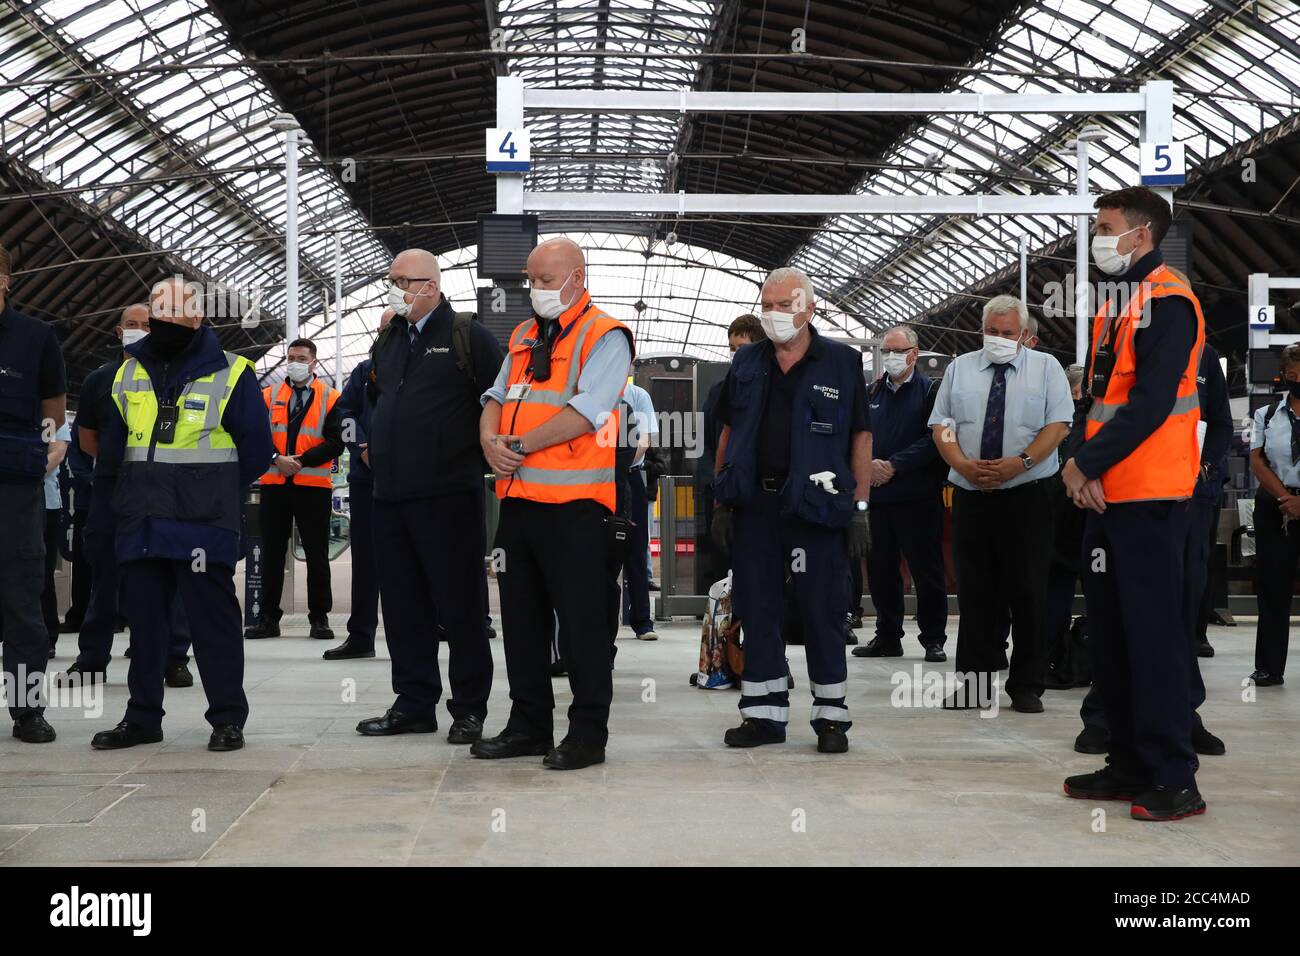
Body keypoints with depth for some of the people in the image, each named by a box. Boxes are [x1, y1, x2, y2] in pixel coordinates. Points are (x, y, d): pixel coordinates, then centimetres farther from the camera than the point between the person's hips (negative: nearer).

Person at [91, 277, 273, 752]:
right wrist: (134, 492, 14)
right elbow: (112, 441, 21)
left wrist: (214, 493, 5)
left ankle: (227, 718, 5)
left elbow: (256, 449, 1)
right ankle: (142, 717, 21)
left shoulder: (229, 374, -3)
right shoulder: (128, 372, 11)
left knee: (212, 619, -3)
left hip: (203, 524, -5)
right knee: (143, 619, 10)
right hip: (141, 524, 5)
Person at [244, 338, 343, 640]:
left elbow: (335, 443, -4)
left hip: (314, 485, -2)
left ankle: (319, 618, 11)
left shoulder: (330, 398, 3)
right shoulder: (269, 396, 11)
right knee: (272, 553, 5)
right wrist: (277, 459, -14)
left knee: (317, 555, 3)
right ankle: (268, 618, 11)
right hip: (274, 485, 2)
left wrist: (301, 461, -13)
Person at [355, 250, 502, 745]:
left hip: (449, 495, -7)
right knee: (403, 605, 10)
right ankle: (413, 703, 19)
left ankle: (469, 708, 7)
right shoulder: (388, 341, 17)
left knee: (459, 603, -1)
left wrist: (477, 452, -4)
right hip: (391, 495, 7)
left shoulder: (468, 336, -5)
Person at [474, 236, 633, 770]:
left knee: (580, 621, -3)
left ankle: (588, 734, 6)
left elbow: (584, 413, -17)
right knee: (521, 619, 12)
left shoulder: (604, 338, -6)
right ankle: (528, 726, 23)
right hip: (518, 499, 8)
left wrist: (520, 446, -14)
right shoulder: (523, 337, 19)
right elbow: (497, 399, 17)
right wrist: (491, 441, -4)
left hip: (575, 505, -8)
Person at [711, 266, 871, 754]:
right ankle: (764, 713, 16)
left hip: (816, 507, -3)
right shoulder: (746, 363, 12)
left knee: (822, 611, 1)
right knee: (756, 610, 7)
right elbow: (728, 433, 14)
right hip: (754, 503, 4)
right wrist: (722, 503, 8)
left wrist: (860, 506, -6)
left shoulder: (842, 362, 2)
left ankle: (831, 714, 11)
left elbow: (861, 436, 1)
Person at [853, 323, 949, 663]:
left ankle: (933, 639, 8)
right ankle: (887, 637, 20)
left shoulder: (931, 390, -2)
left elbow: (933, 440, -11)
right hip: (879, 494, 5)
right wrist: (869, 465, -8)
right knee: (880, 569, 9)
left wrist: (894, 465, -15)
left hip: (918, 495, -5)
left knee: (926, 569, 0)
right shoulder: (872, 393, 14)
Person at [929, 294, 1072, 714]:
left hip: (1027, 495, -2)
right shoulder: (960, 368, 14)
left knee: (1027, 592, -1)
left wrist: (1019, 463, -16)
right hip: (970, 495, 2)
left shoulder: (1046, 367, 7)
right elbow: (941, 426, 8)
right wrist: (963, 464, -10)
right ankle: (973, 682, 8)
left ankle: (1026, 686, 6)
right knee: (973, 592, 3)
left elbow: (1058, 425, -3)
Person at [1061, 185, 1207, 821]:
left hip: (1149, 498, -10)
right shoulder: (1115, 306, 18)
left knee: (1153, 634, -7)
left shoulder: (1167, 302, -11)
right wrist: (1084, 467, -1)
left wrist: (1086, 464, -16)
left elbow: (1149, 403, -20)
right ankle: (1130, 767, 21)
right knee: (1108, 634, 12)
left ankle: (1174, 780, -1)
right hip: (1105, 495, 10)